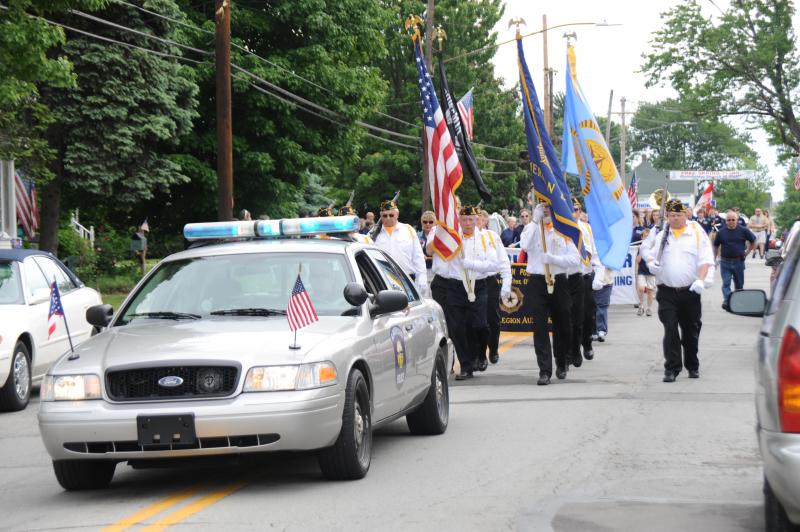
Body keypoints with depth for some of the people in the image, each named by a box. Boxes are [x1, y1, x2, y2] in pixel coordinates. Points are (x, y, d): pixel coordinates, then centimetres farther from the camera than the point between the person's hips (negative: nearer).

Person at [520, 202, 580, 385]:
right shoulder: (531, 228, 4)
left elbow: (574, 258, -3)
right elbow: (525, 245, -18)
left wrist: (553, 258, -17)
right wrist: (535, 221, -15)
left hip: (559, 281, 1)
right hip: (537, 281, -1)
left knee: (562, 326, 12)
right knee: (540, 327, -7)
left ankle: (562, 364, 31)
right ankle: (544, 370, -7)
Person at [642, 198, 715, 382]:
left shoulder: (697, 233, 2)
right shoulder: (660, 234, 7)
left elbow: (705, 260, -3)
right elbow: (648, 252, 11)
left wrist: (700, 280, -16)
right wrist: (651, 263, -12)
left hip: (690, 291, 0)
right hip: (667, 291, 0)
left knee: (691, 331, 10)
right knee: (670, 329, -9)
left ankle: (692, 366, 26)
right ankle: (672, 368, -7)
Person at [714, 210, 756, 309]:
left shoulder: (743, 231, -2)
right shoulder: (721, 232, 1)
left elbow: (754, 240, 9)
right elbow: (716, 246, 12)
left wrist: (747, 252, 5)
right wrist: (715, 258, 8)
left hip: (739, 261, 0)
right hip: (725, 262, 0)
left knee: (739, 284, 11)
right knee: (726, 283, -10)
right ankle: (726, 301, -18)